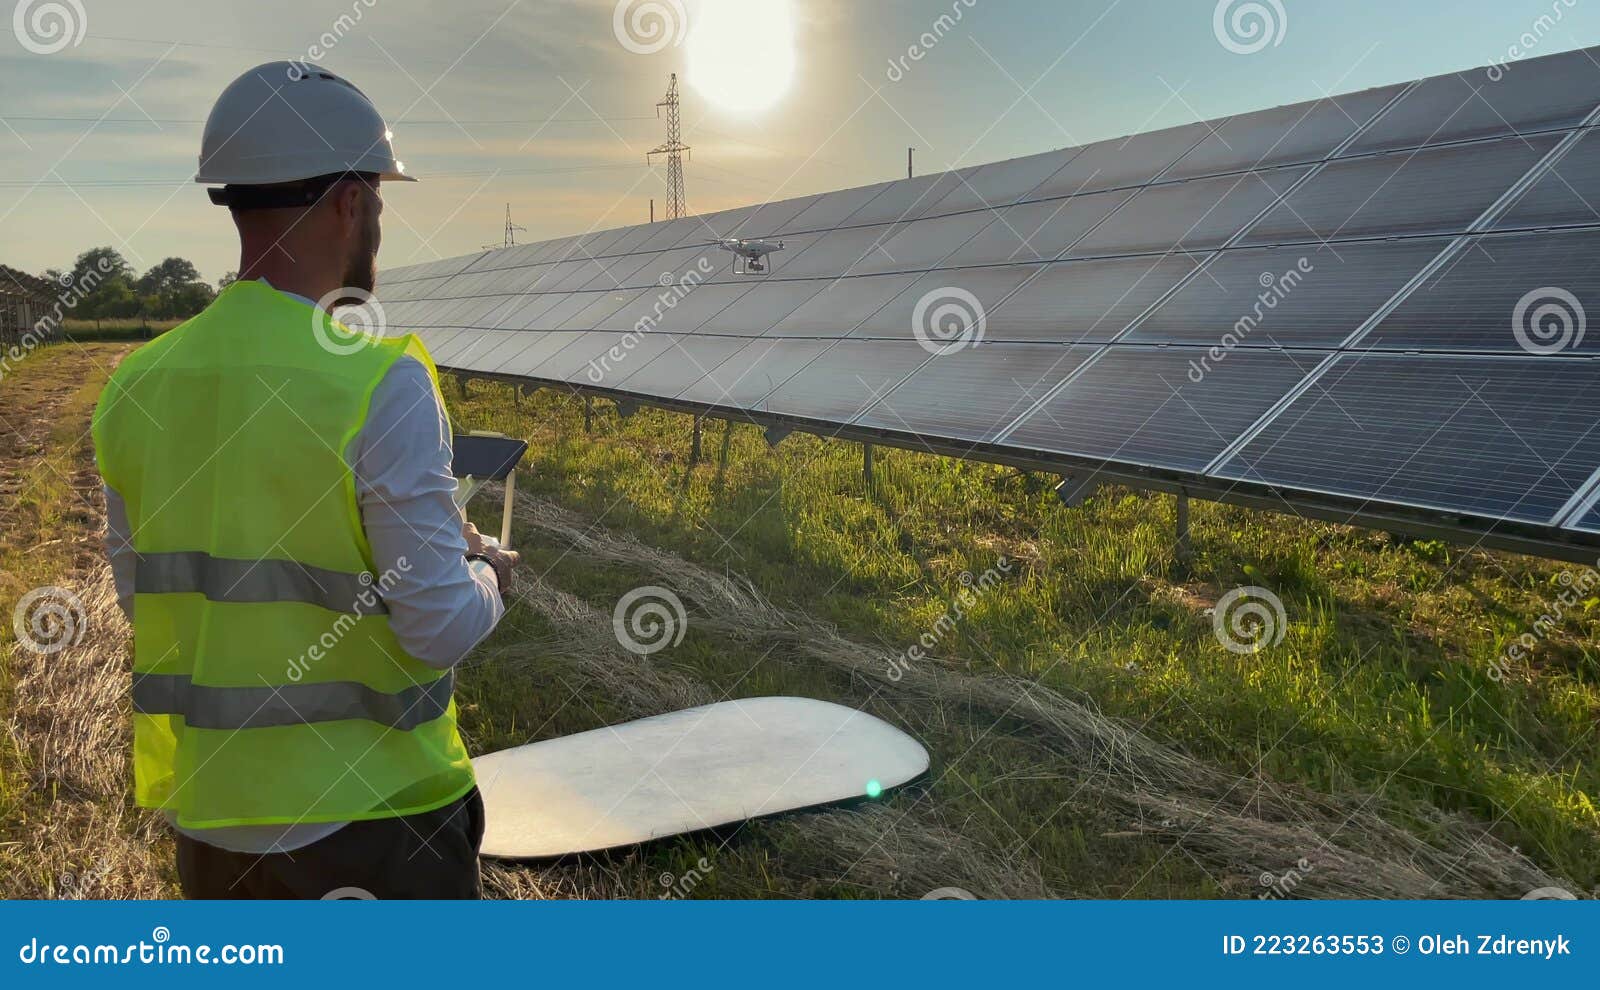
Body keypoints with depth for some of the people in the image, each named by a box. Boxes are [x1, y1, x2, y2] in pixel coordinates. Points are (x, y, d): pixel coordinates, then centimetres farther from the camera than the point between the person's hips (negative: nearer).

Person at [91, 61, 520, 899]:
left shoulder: (138, 386, -3)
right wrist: (485, 576, 2)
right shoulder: (379, 383, -21)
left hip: (206, 803, 6)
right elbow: (440, 630, -18)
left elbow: (141, 598, 8)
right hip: (370, 811, -5)